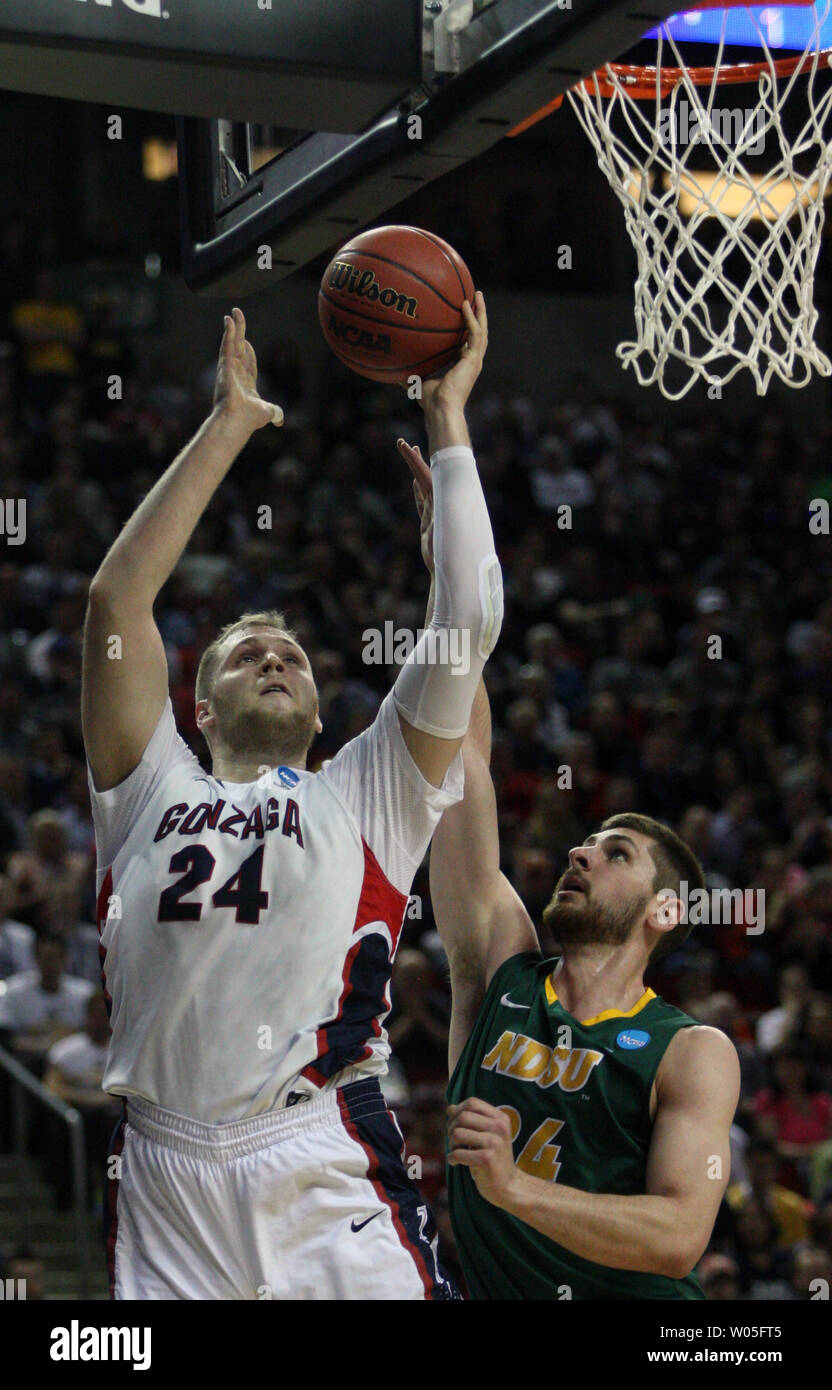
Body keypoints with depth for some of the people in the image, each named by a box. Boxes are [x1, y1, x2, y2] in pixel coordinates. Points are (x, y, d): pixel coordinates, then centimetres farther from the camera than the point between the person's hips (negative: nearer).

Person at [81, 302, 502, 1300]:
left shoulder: (367, 798, 17)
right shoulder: (154, 793, 19)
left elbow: (470, 621, 9)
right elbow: (116, 596, 10)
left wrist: (446, 423, 12)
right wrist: (227, 428, 13)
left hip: (328, 1178, -1)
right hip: (165, 1173, 1)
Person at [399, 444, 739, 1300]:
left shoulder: (691, 1054, -2)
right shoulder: (500, 974, 8)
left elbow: (679, 1236, -16)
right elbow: (462, 754, 6)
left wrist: (516, 1188, -28)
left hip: (631, 1298, -3)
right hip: (490, 1291, 3)